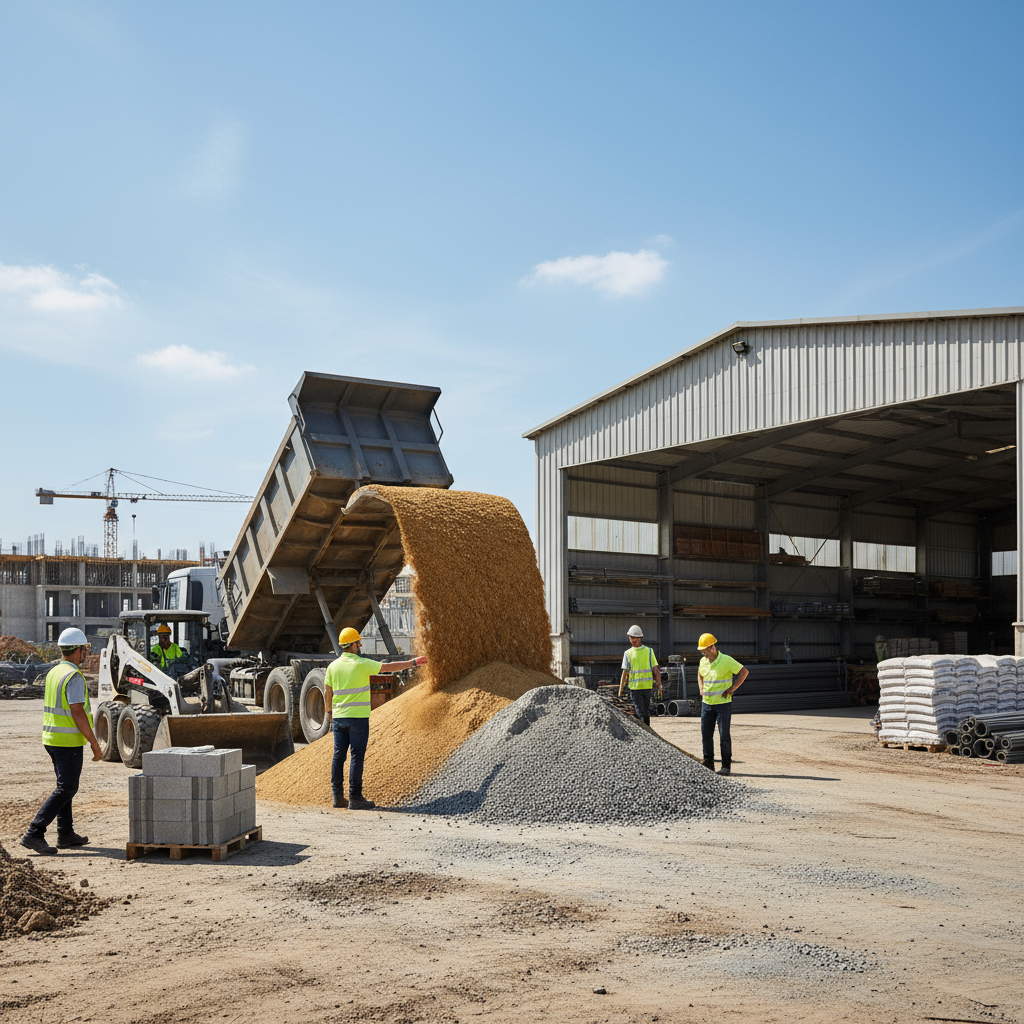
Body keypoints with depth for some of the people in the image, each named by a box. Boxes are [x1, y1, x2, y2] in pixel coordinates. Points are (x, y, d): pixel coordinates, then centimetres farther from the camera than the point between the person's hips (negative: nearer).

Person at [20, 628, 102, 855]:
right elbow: (77, 713, -23)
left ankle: (66, 834, 23)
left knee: (65, 785, 17)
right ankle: (34, 834, -10)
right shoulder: (74, 677, -18)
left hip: (52, 738, 10)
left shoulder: (54, 672, 11)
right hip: (68, 740, -10)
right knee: (66, 789, -6)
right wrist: (94, 743, -18)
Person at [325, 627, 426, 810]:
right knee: (356, 756, -3)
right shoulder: (361, 664, -11)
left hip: (339, 717, 6)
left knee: (339, 756, 9)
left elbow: (327, 693, 10)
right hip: (358, 717, -6)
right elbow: (388, 667, -6)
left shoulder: (333, 666, 5)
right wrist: (412, 663, 4)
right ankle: (355, 798, -2)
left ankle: (338, 796, 12)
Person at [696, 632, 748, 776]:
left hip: (723, 703, -6)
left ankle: (726, 765, 4)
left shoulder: (726, 660, -12)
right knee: (706, 735, 6)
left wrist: (731, 689, -10)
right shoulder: (703, 661, 6)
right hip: (707, 703, 6)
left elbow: (743, 672, -7)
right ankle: (708, 764, 17)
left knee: (724, 735, -3)